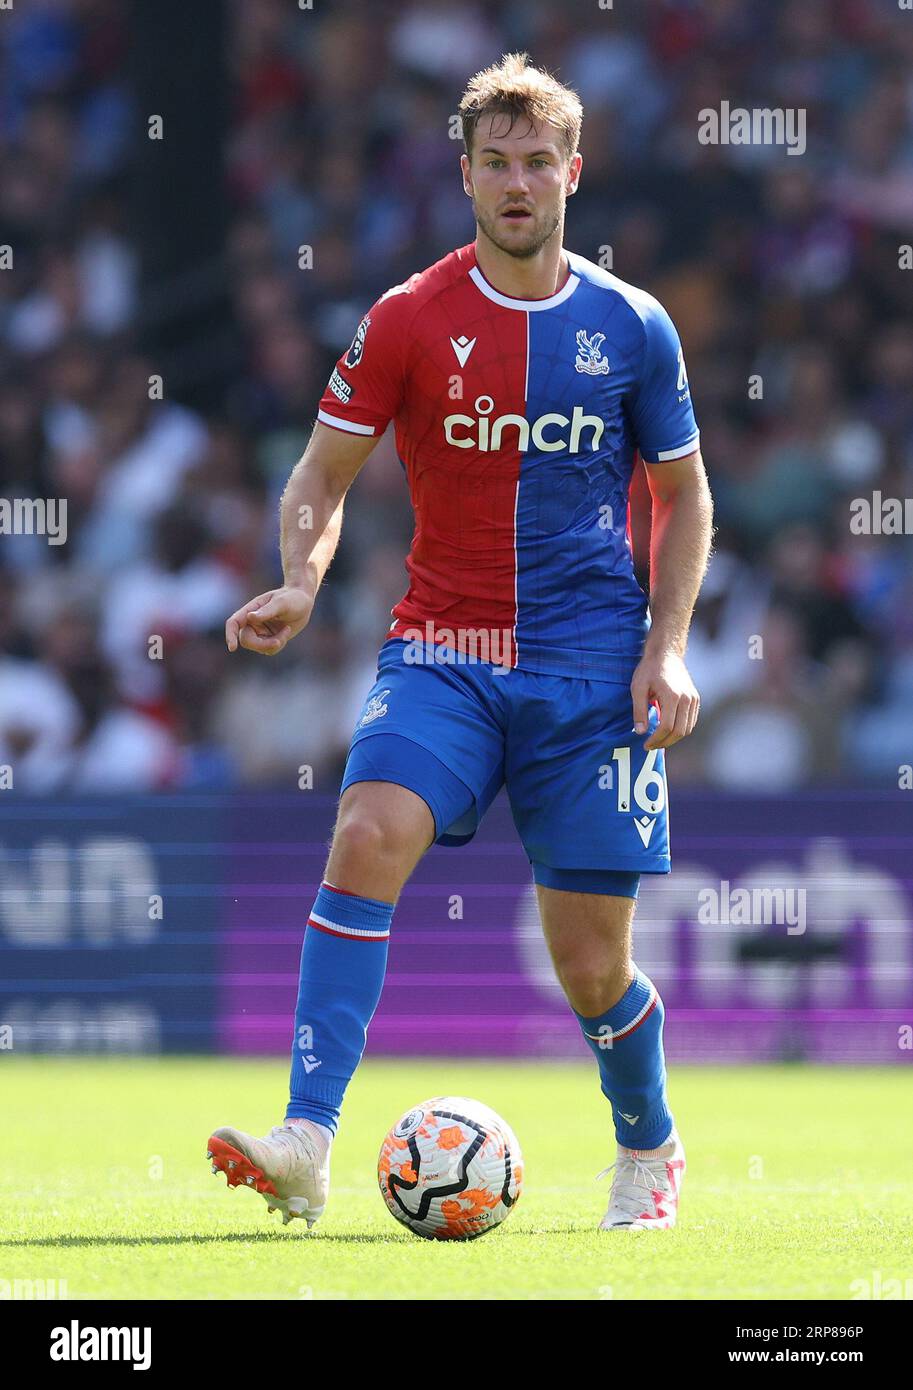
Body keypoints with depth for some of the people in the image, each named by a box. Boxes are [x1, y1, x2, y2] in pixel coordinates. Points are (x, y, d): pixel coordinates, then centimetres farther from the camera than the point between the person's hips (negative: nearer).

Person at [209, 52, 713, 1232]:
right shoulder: (408, 322, -1)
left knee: (590, 962, 1)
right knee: (368, 837, -27)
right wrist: (300, 583, -16)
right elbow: (321, 480, 5)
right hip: (442, 651, 0)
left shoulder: (631, 329, 2)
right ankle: (305, 1145, -33)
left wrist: (667, 648, 1)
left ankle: (650, 1149, 32)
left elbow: (683, 495, 13)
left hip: (590, 667, 0)